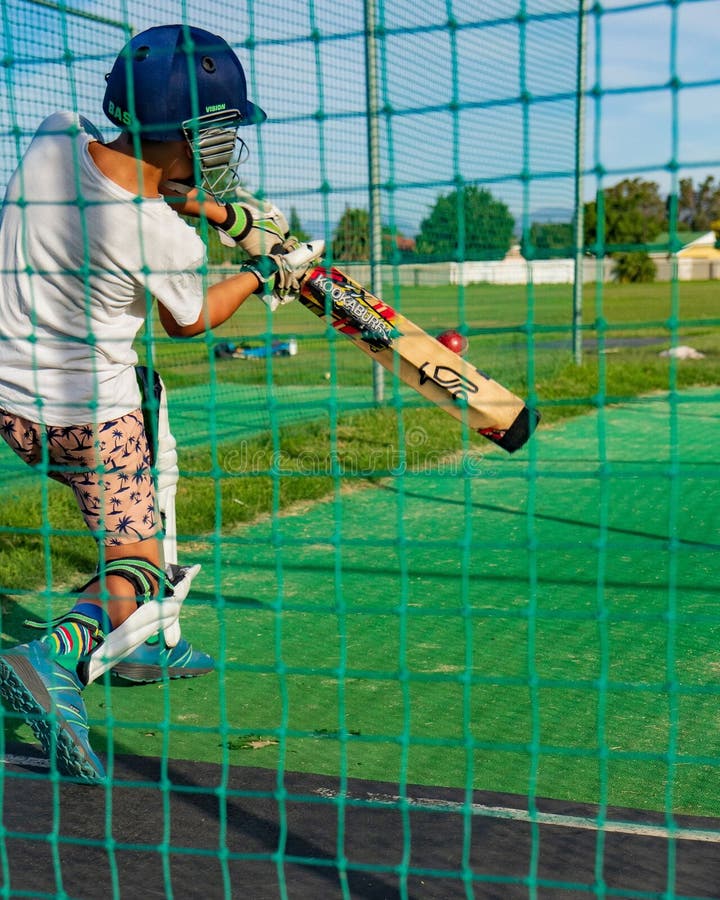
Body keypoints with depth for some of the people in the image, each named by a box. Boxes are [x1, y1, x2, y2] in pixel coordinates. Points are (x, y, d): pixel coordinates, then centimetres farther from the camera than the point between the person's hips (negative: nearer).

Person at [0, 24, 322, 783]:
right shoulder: (167, 241, -22)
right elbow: (187, 322, -1)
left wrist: (220, 209, 9)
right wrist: (263, 277, 12)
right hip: (87, 414, -7)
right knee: (135, 562, 5)